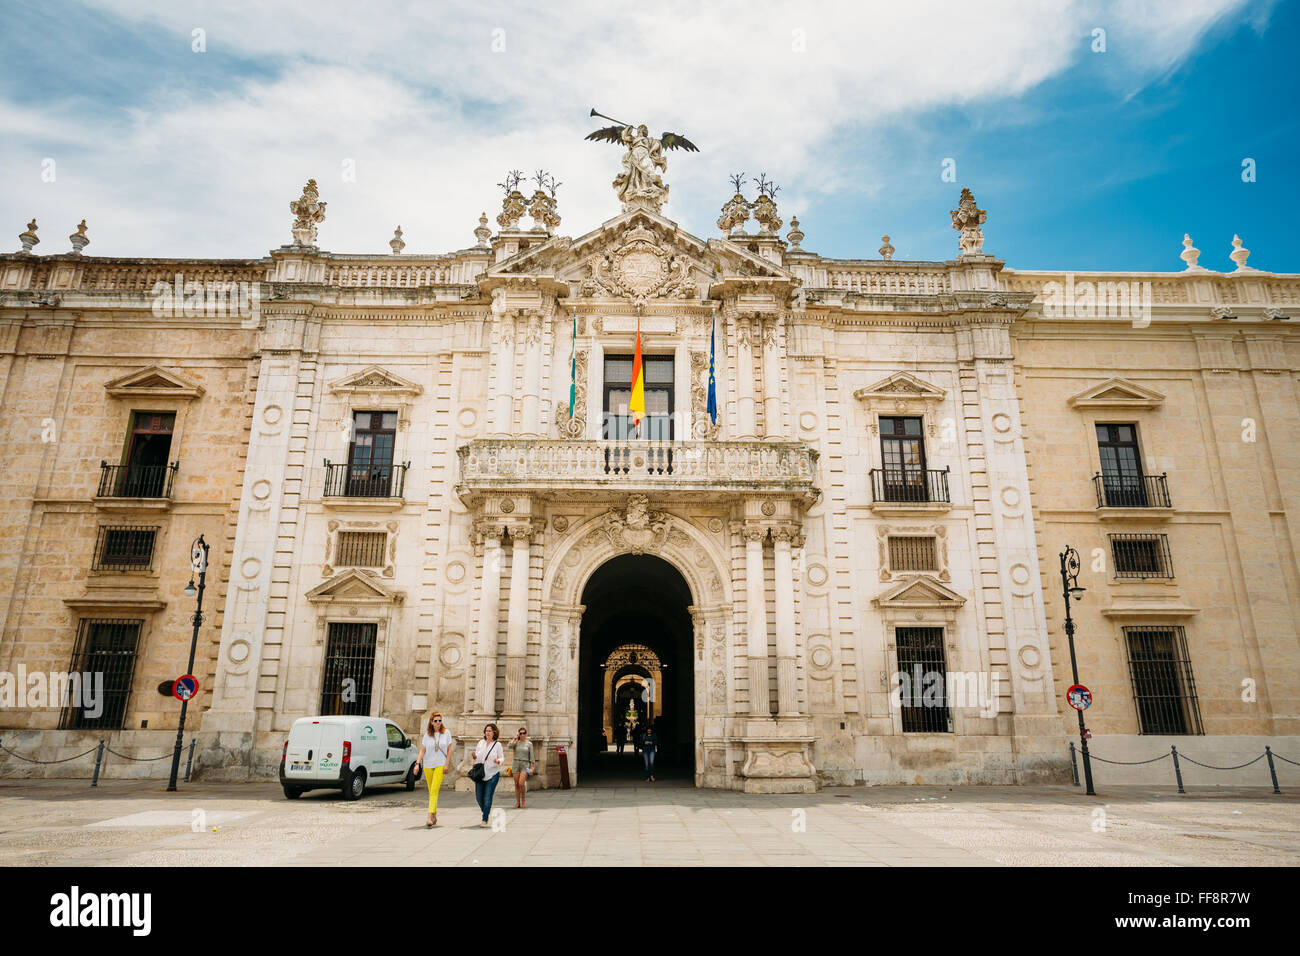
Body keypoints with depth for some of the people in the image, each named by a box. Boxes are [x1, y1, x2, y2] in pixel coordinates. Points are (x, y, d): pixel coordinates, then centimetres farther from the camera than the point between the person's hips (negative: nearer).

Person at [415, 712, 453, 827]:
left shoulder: (446, 733, 1)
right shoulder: (427, 734, 3)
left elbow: (449, 750, 3)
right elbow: (422, 750, 1)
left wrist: (447, 764, -5)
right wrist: (418, 763, -12)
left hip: (440, 765, -2)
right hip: (428, 765, 2)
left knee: (434, 791, -14)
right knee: (431, 791, 10)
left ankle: (430, 817, -20)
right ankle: (434, 816, 24)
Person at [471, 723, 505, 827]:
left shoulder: (497, 744, -3)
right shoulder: (480, 743, 7)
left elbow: (502, 758, 0)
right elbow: (477, 758, 12)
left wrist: (498, 761, -21)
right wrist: (475, 756, -10)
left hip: (492, 774, -4)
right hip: (480, 774, 4)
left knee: (487, 798, -7)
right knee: (479, 798, 7)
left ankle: (485, 820, 3)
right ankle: (487, 812, 34)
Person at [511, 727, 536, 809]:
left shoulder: (529, 743, 2)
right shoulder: (516, 742, 6)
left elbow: (531, 756, 2)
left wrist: (532, 767, -4)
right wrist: (515, 738, -7)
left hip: (525, 765, -2)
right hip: (516, 764, 2)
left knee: (521, 784, -15)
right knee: (516, 784, 3)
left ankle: (523, 799, 9)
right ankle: (517, 803, 13)